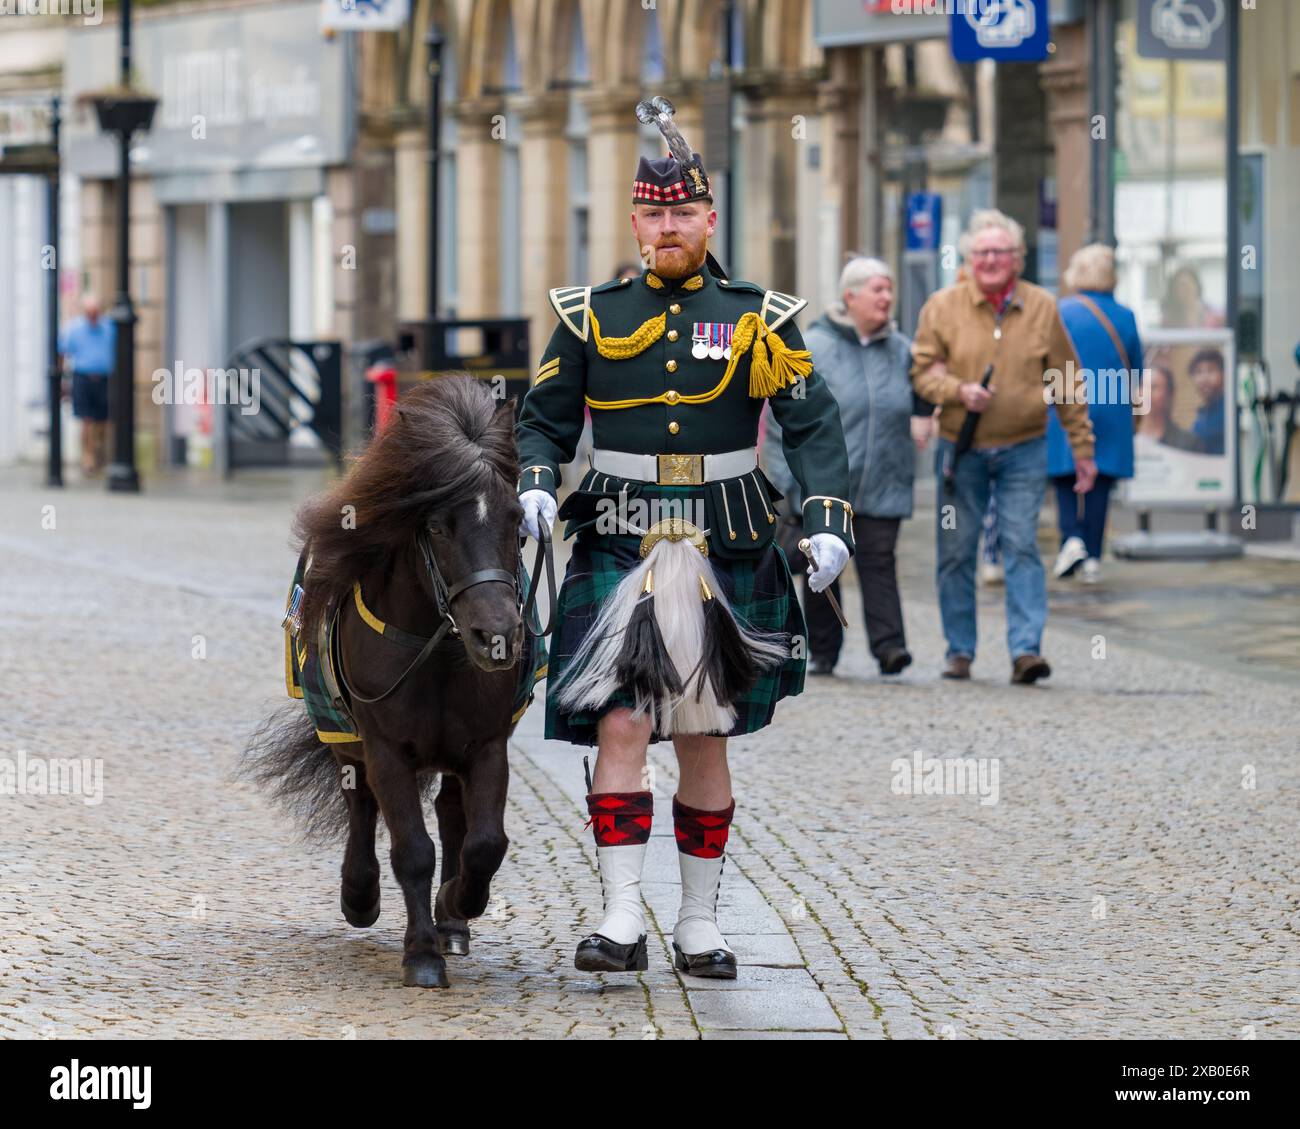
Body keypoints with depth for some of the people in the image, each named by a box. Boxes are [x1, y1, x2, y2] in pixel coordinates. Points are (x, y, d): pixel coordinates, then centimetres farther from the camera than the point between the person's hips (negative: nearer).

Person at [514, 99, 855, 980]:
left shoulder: (759, 319, 3)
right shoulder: (591, 315, 5)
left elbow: (814, 425, 3)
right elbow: (545, 420, 10)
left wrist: (829, 522, -10)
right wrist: (534, 487, -10)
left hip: (724, 557, 0)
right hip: (618, 552, 0)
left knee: (705, 740, 8)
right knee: (620, 723, -12)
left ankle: (699, 922, 16)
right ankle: (622, 919, -11)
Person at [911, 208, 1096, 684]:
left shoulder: (1041, 307, 3)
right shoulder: (943, 306, 0)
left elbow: (1067, 383, 8)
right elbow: (922, 369, 1)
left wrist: (1082, 448, 8)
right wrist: (959, 391, -19)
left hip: (1023, 449, 0)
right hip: (960, 449, 0)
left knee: (1022, 547, -8)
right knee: (956, 552, 4)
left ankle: (1026, 649, -10)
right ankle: (960, 651, 14)